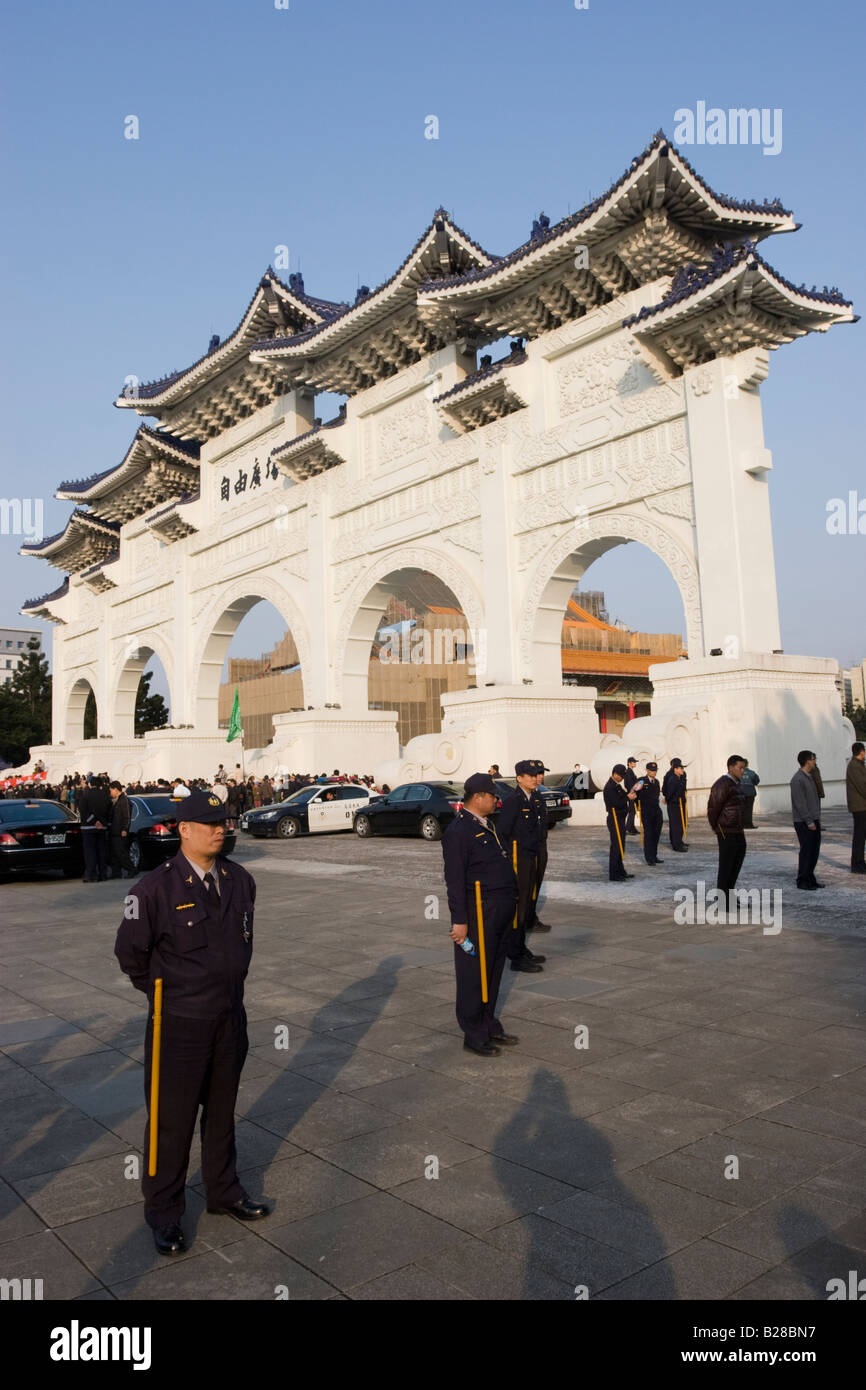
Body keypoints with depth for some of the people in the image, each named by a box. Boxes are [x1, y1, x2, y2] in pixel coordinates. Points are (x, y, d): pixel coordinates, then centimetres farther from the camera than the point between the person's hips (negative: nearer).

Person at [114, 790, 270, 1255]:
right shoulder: (155, 888, -16)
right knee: (173, 1121, 7)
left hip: (230, 1019, 5)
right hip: (179, 1024, -5)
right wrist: (163, 993, 0)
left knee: (221, 1113, 20)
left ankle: (224, 1192, 38)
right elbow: (129, 951, -7)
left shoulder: (240, 880, 0)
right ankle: (163, 1213, 25)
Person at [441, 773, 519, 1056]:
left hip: (500, 915, 9)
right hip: (479, 914, -9)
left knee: (494, 972, 18)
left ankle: (490, 1026, 32)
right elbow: (454, 880, -19)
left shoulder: (487, 826, 14)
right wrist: (459, 921, -21)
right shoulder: (458, 831, -16)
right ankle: (474, 1035, 14)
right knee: (475, 975, 2)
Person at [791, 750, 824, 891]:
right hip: (803, 822, -9)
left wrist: (817, 819, 15)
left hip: (813, 820, 9)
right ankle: (802, 882, 3)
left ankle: (810, 879, 21)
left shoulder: (810, 777, 15)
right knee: (806, 851, -4)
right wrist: (809, 821, -19)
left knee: (814, 850, 12)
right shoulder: (798, 779, -15)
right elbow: (800, 803, -19)